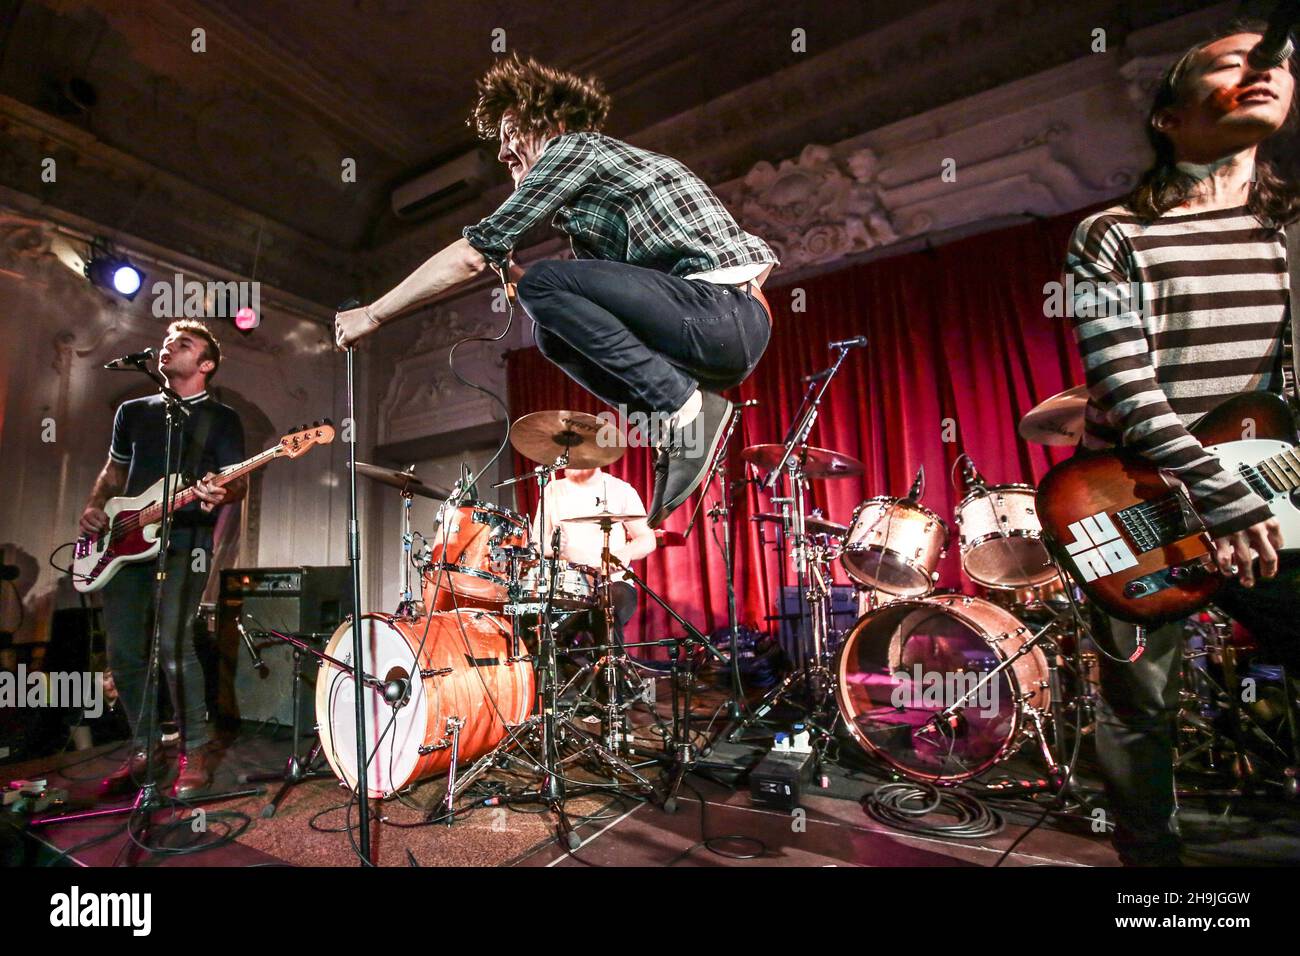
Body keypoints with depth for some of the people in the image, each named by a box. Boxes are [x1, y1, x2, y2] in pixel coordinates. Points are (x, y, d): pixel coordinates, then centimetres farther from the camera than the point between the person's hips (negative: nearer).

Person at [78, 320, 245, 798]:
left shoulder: (222, 418, 3)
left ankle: (196, 750, -2)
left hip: (185, 541, -6)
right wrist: (94, 506, 7)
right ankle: (145, 748, 23)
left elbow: (237, 483, -4)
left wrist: (221, 494, -27)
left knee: (173, 643, -17)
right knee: (123, 652, 7)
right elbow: (114, 471, 26)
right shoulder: (133, 411, 19)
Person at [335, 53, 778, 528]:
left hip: (726, 312, -9)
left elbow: (473, 253, -6)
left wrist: (372, 315, 2)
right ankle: (676, 427, 2)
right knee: (553, 331, 13)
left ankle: (682, 404, -14)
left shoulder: (575, 147, -1)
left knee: (542, 283, -16)